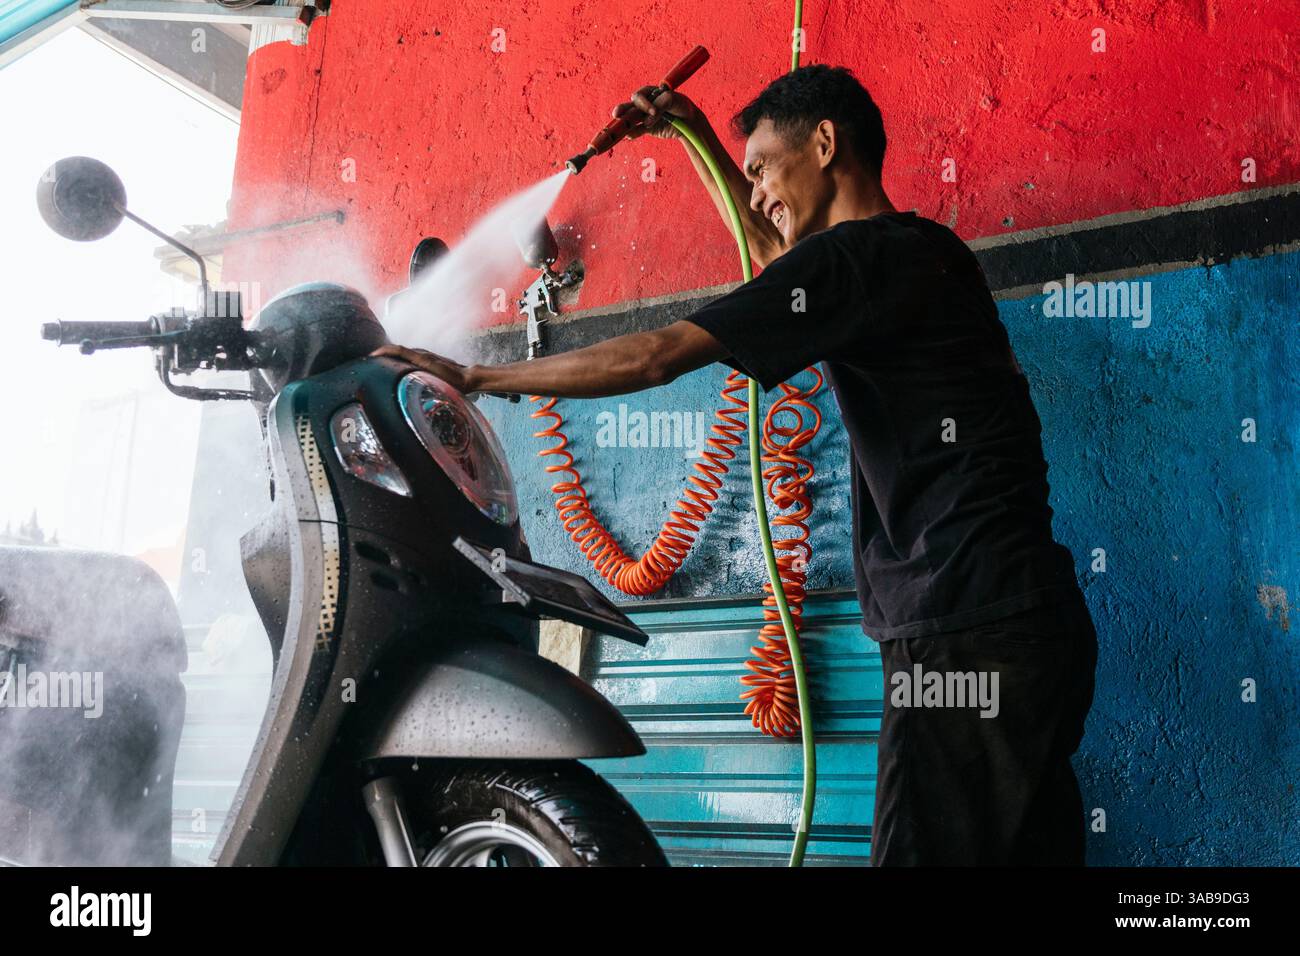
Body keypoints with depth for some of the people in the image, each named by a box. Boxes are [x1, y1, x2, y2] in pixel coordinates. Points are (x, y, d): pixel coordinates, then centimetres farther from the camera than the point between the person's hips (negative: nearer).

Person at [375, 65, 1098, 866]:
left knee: (930, 847, -9)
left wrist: (476, 377, 0)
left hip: (966, 636, -10)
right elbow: (776, 248, 39)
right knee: (1024, 849, 11)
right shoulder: (924, 250, 18)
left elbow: (654, 357, -10)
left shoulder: (854, 256, -9)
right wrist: (694, 133, 39)